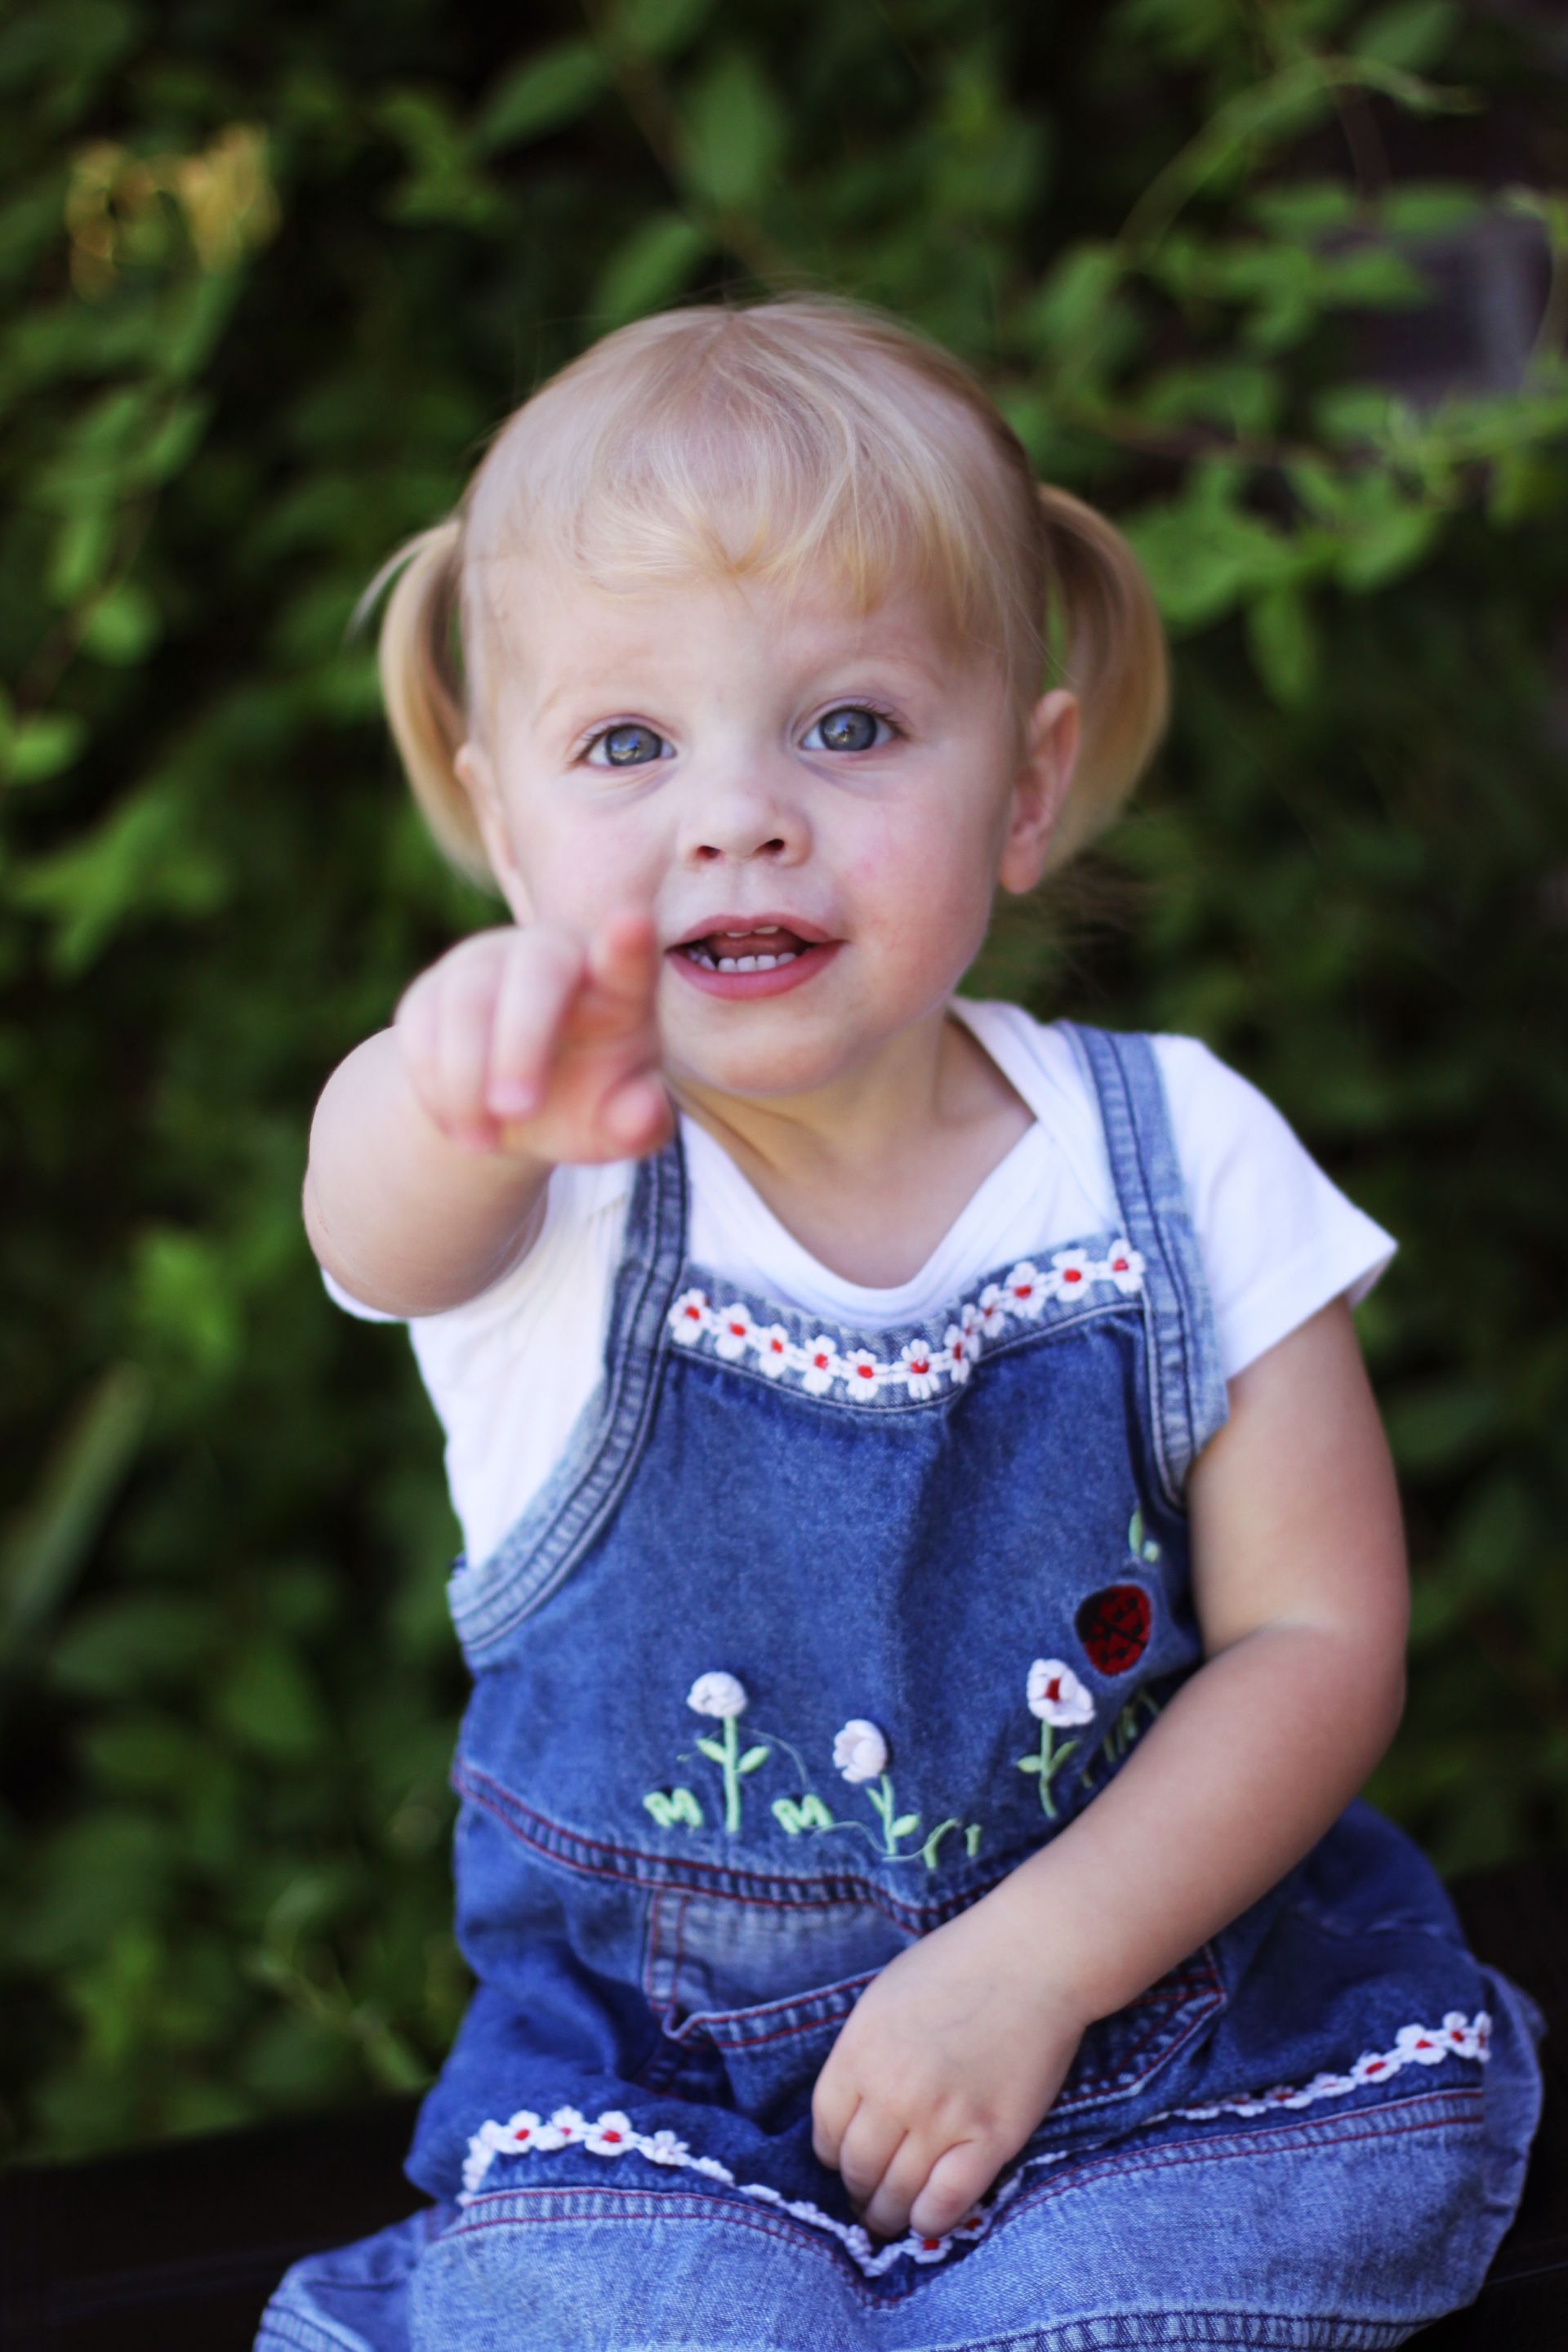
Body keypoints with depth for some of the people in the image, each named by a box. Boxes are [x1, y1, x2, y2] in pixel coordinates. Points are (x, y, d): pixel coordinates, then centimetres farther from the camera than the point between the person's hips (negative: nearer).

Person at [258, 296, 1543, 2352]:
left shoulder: (1180, 1162, -8)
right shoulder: (553, 1184, -13)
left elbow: (1319, 1632, -5)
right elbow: (389, 1231, -39)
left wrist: (1036, 1961, -18)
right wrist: (466, 1097, -65)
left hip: (1133, 1966, 3)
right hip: (656, 2079, -3)